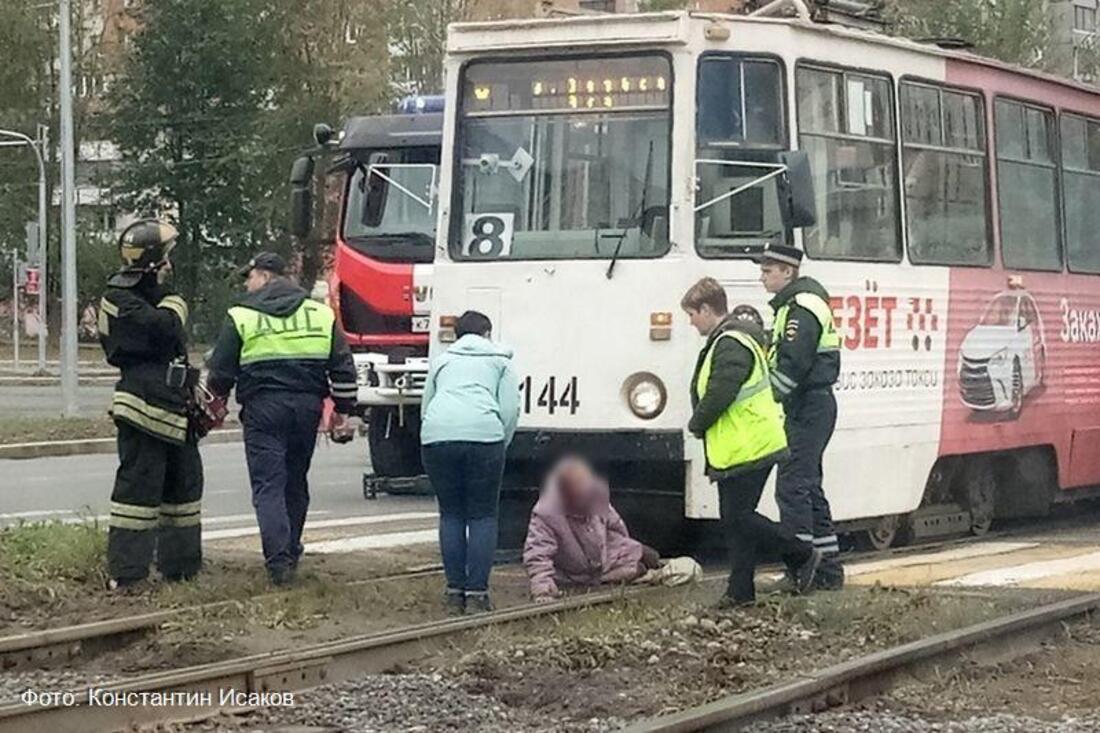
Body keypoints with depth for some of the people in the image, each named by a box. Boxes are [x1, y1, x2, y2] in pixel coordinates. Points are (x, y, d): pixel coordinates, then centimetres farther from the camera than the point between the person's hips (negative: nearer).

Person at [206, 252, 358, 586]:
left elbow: (221, 369, 3)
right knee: (296, 483, 16)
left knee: (268, 485, -4)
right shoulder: (321, 313, 9)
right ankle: (291, 554, 23)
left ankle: (279, 561, -15)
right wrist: (342, 408, 17)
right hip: (307, 406, 4)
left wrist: (217, 400, 22)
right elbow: (342, 366, 9)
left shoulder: (242, 316, -1)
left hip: (263, 408, -4)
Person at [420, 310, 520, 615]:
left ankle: (455, 591, 9)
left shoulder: (442, 361, 29)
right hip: (484, 433, -2)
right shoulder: (500, 361, 22)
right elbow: (510, 409, 11)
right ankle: (477, 593, 0)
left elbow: (425, 407, 27)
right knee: (483, 515, 5)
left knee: (451, 514, 11)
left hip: (437, 434, 2)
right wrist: (500, 447, 20)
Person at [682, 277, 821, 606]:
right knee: (735, 518, 10)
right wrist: (701, 425, 10)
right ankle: (740, 590, 13)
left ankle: (803, 556, 4)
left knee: (739, 517, -7)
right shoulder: (727, 340, 16)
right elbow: (709, 392, 22)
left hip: (747, 448, -11)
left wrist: (696, 425, -8)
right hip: (736, 449, 11)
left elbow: (717, 397, -23)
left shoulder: (731, 346, -18)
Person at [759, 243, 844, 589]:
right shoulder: (794, 304, 20)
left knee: (792, 487, -10)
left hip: (807, 408, -11)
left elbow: (792, 366, -22)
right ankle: (829, 569, 18)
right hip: (810, 408, 11)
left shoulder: (801, 309, -14)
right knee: (809, 487, 14)